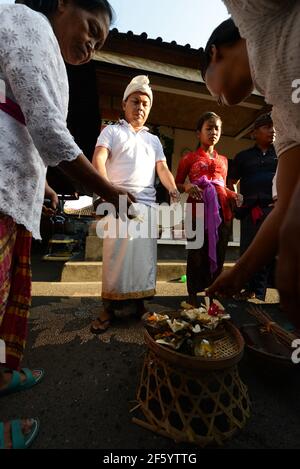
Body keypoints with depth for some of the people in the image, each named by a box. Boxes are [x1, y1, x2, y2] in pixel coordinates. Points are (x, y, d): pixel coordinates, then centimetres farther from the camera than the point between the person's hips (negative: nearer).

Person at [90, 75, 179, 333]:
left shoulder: (154, 140, 25)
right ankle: (109, 308, 5)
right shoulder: (112, 131, 13)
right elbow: (98, 161, -2)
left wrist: (174, 190, -7)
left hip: (148, 203, 4)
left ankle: (138, 303, 13)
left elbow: (162, 169, 14)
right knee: (117, 253, -7)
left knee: (144, 255, 1)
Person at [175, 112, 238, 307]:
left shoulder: (223, 160, 21)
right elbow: (177, 184, 7)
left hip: (222, 211, 5)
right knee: (197, 254, -2)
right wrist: (186, 186, -15)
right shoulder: (190, 158, 7)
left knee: (218, 254, 7)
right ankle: (193, 297, 13)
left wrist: (233, 195, 4)